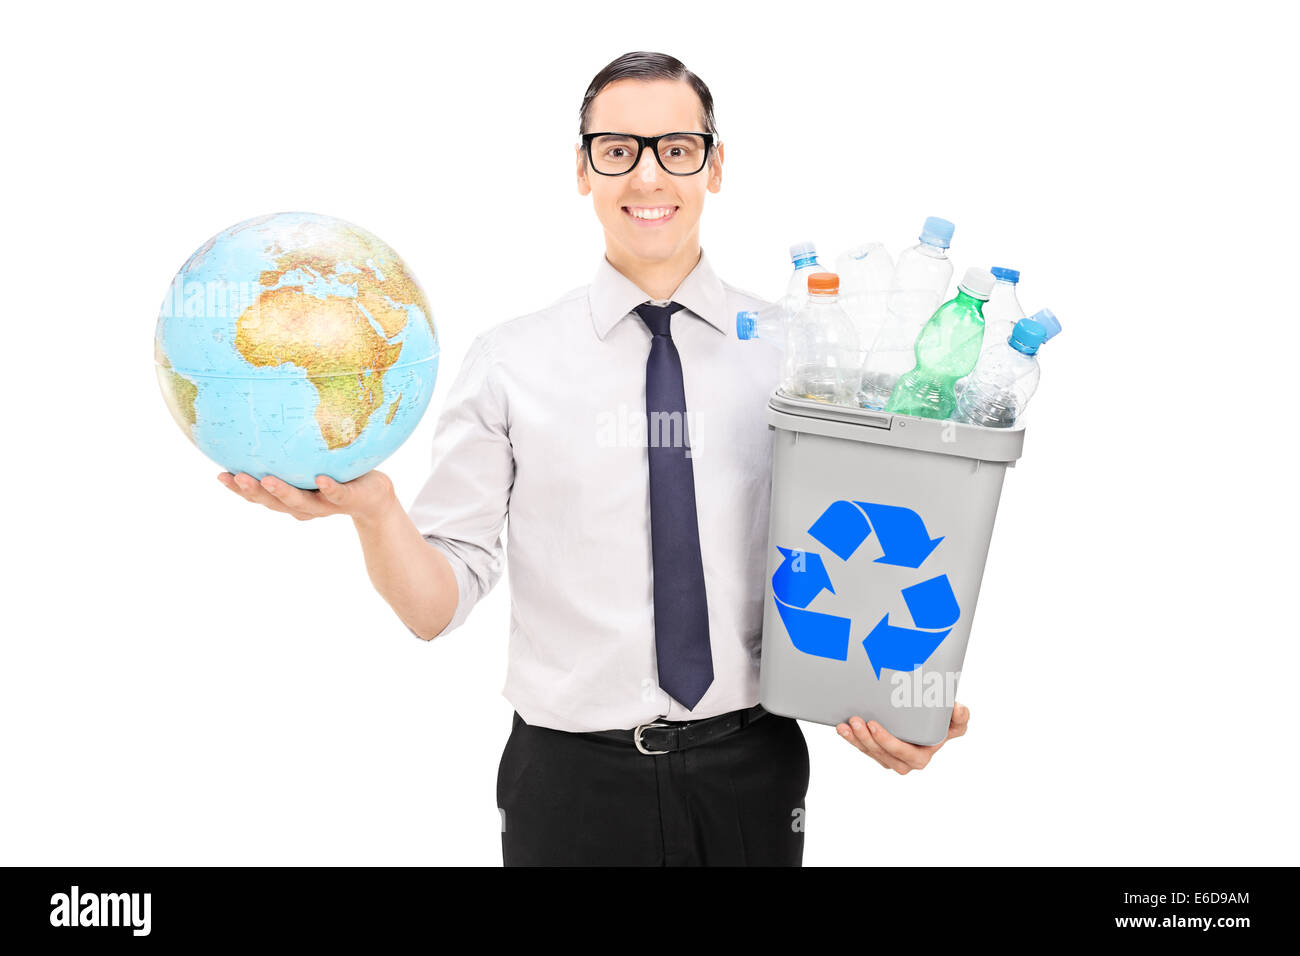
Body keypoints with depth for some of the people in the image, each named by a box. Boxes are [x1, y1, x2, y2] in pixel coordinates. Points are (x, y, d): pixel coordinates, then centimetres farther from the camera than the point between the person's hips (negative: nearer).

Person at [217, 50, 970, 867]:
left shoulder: (792, 354, -2)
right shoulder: (508, 364, -5)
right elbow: (437, 607, -6)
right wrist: (373, 508, -25)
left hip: (751, 775, 1)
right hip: (571, 777, -1)